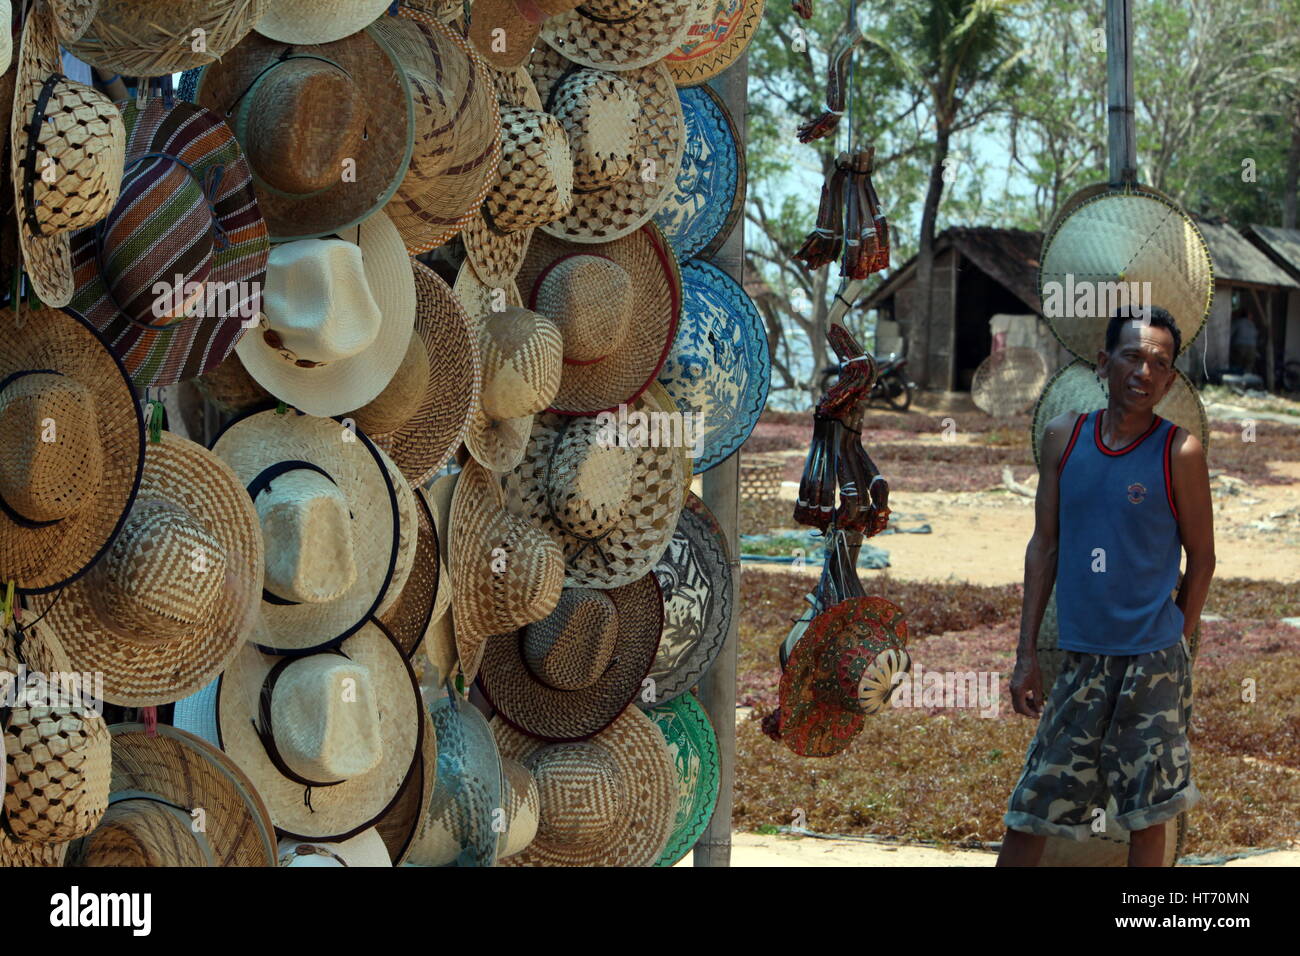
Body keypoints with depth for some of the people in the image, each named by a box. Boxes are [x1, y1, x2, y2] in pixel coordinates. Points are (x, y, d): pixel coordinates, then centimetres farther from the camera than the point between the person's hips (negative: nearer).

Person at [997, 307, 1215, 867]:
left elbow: (1202, 557, 2)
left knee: (1146, 816, 4)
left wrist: (1175, 643, 3)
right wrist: (1026, 653, 5)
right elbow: (1044, 546, 7)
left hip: (1152, 662, -3)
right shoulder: (1063, 437, 3)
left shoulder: (1180, 452, -6)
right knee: (1030, 810, 4)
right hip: (1081, 656, 3)